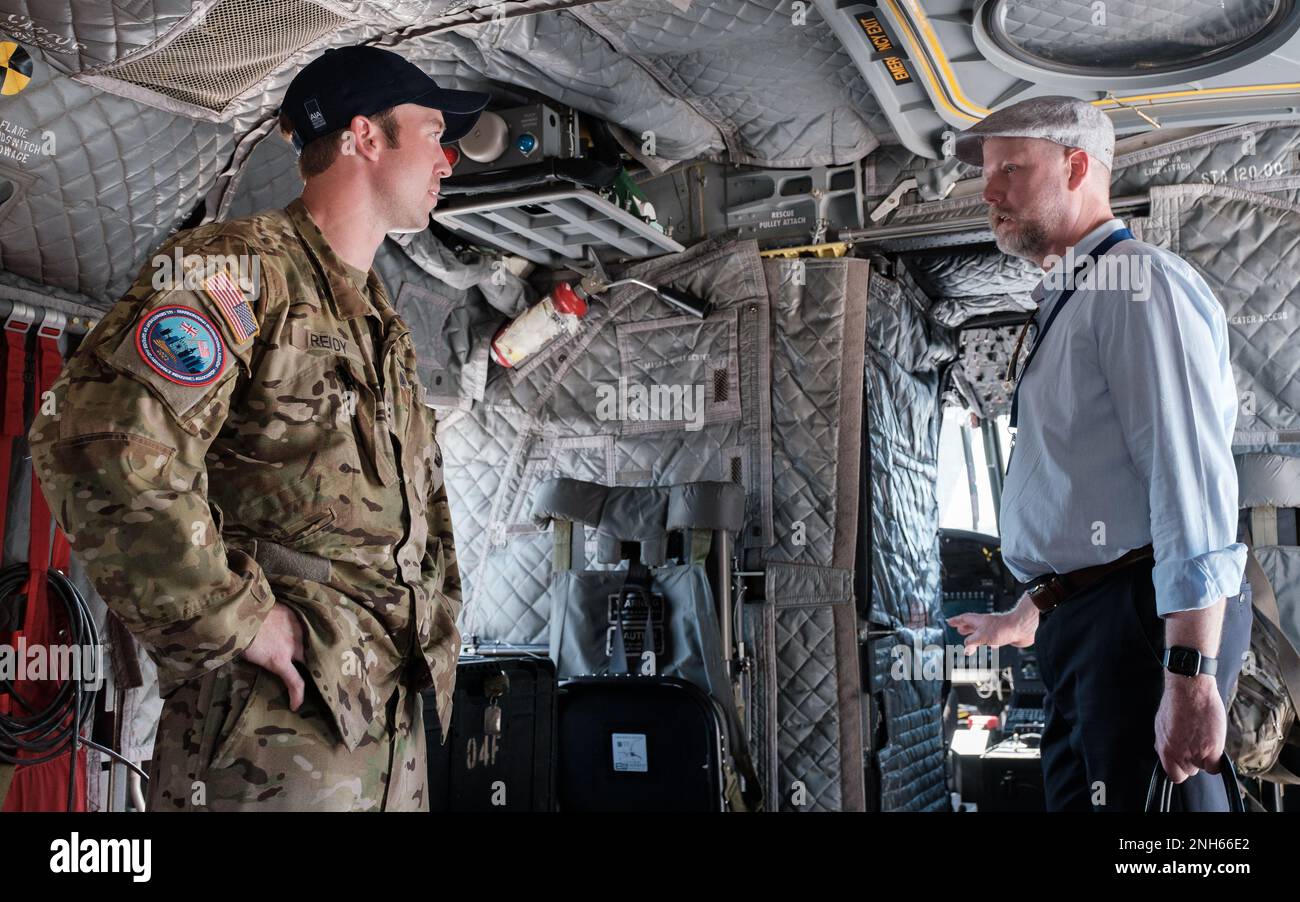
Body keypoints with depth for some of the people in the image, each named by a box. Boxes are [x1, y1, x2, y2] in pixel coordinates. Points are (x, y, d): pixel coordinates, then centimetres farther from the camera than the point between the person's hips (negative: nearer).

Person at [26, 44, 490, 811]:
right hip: (275, 722, -8)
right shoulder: (239, 268, -10)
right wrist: (240, 622, -20)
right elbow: (103, 447, -24)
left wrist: (433, 628, 14)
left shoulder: (386, 324, 18)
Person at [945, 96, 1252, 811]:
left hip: (1142, 619, -9)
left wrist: (1191, 676, -24)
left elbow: (1192, 479, -19)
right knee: (1072, 793, 13)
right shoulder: (1062, 307, 21)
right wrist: (1030, 614, 33)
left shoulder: (1138, 283, -9)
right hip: (1079, 629, 9)